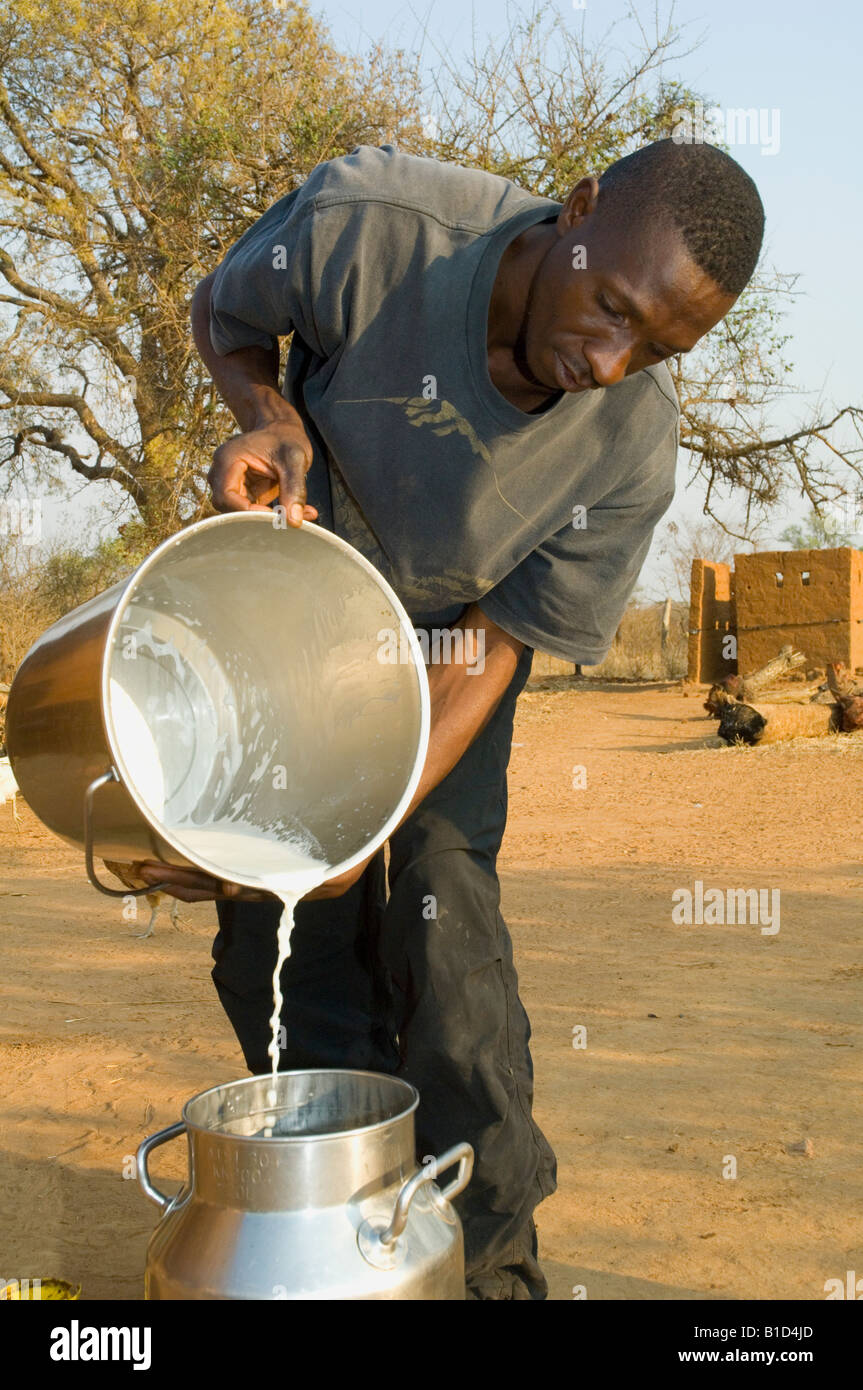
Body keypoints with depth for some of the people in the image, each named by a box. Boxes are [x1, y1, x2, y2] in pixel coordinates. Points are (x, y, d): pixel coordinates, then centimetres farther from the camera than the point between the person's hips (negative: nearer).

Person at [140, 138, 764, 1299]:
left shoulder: (635, 450, -27)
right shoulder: (367, 223, -31)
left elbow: (499, 644, -20)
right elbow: (223, 310, -9)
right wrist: (270, 415, -32)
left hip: (445, 634, 0)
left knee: (441, 917, -10)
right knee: (288, 942, -2)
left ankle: (491, 1261, 8)